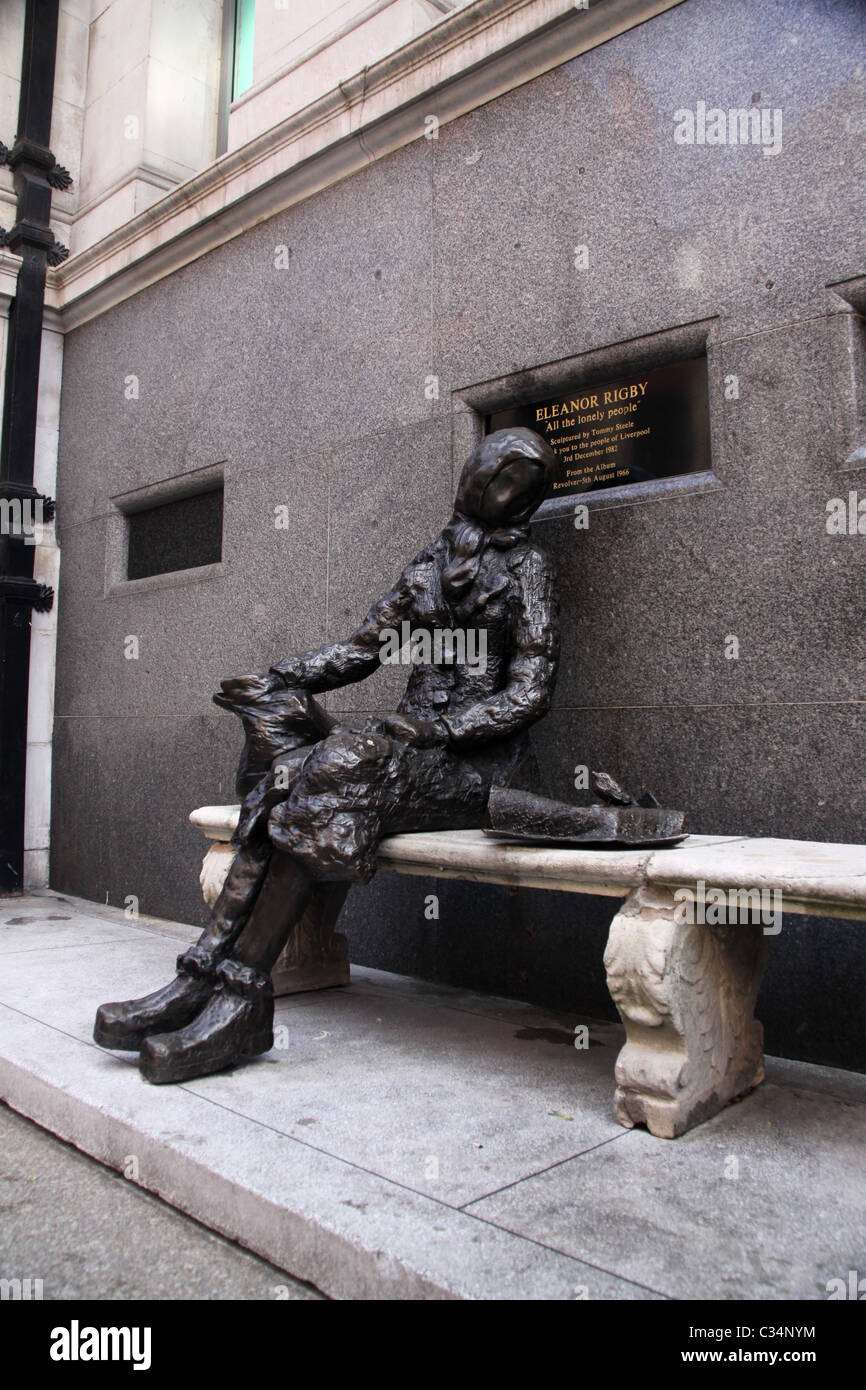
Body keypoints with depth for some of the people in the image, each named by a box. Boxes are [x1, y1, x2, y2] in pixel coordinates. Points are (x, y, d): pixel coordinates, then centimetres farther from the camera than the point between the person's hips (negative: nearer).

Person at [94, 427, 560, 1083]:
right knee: (285, 769, -21)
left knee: (339, 766, -31)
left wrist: (431, 726, -17)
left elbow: (530, 692, -5)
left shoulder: (525, 564, 3)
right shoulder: (435, 559, 18)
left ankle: (241, 997, -26)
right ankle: (208, 971, -25)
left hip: (474, 762, -5)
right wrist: (278, 678, 1)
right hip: (415, 740, 5)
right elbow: (367, 643, 16)